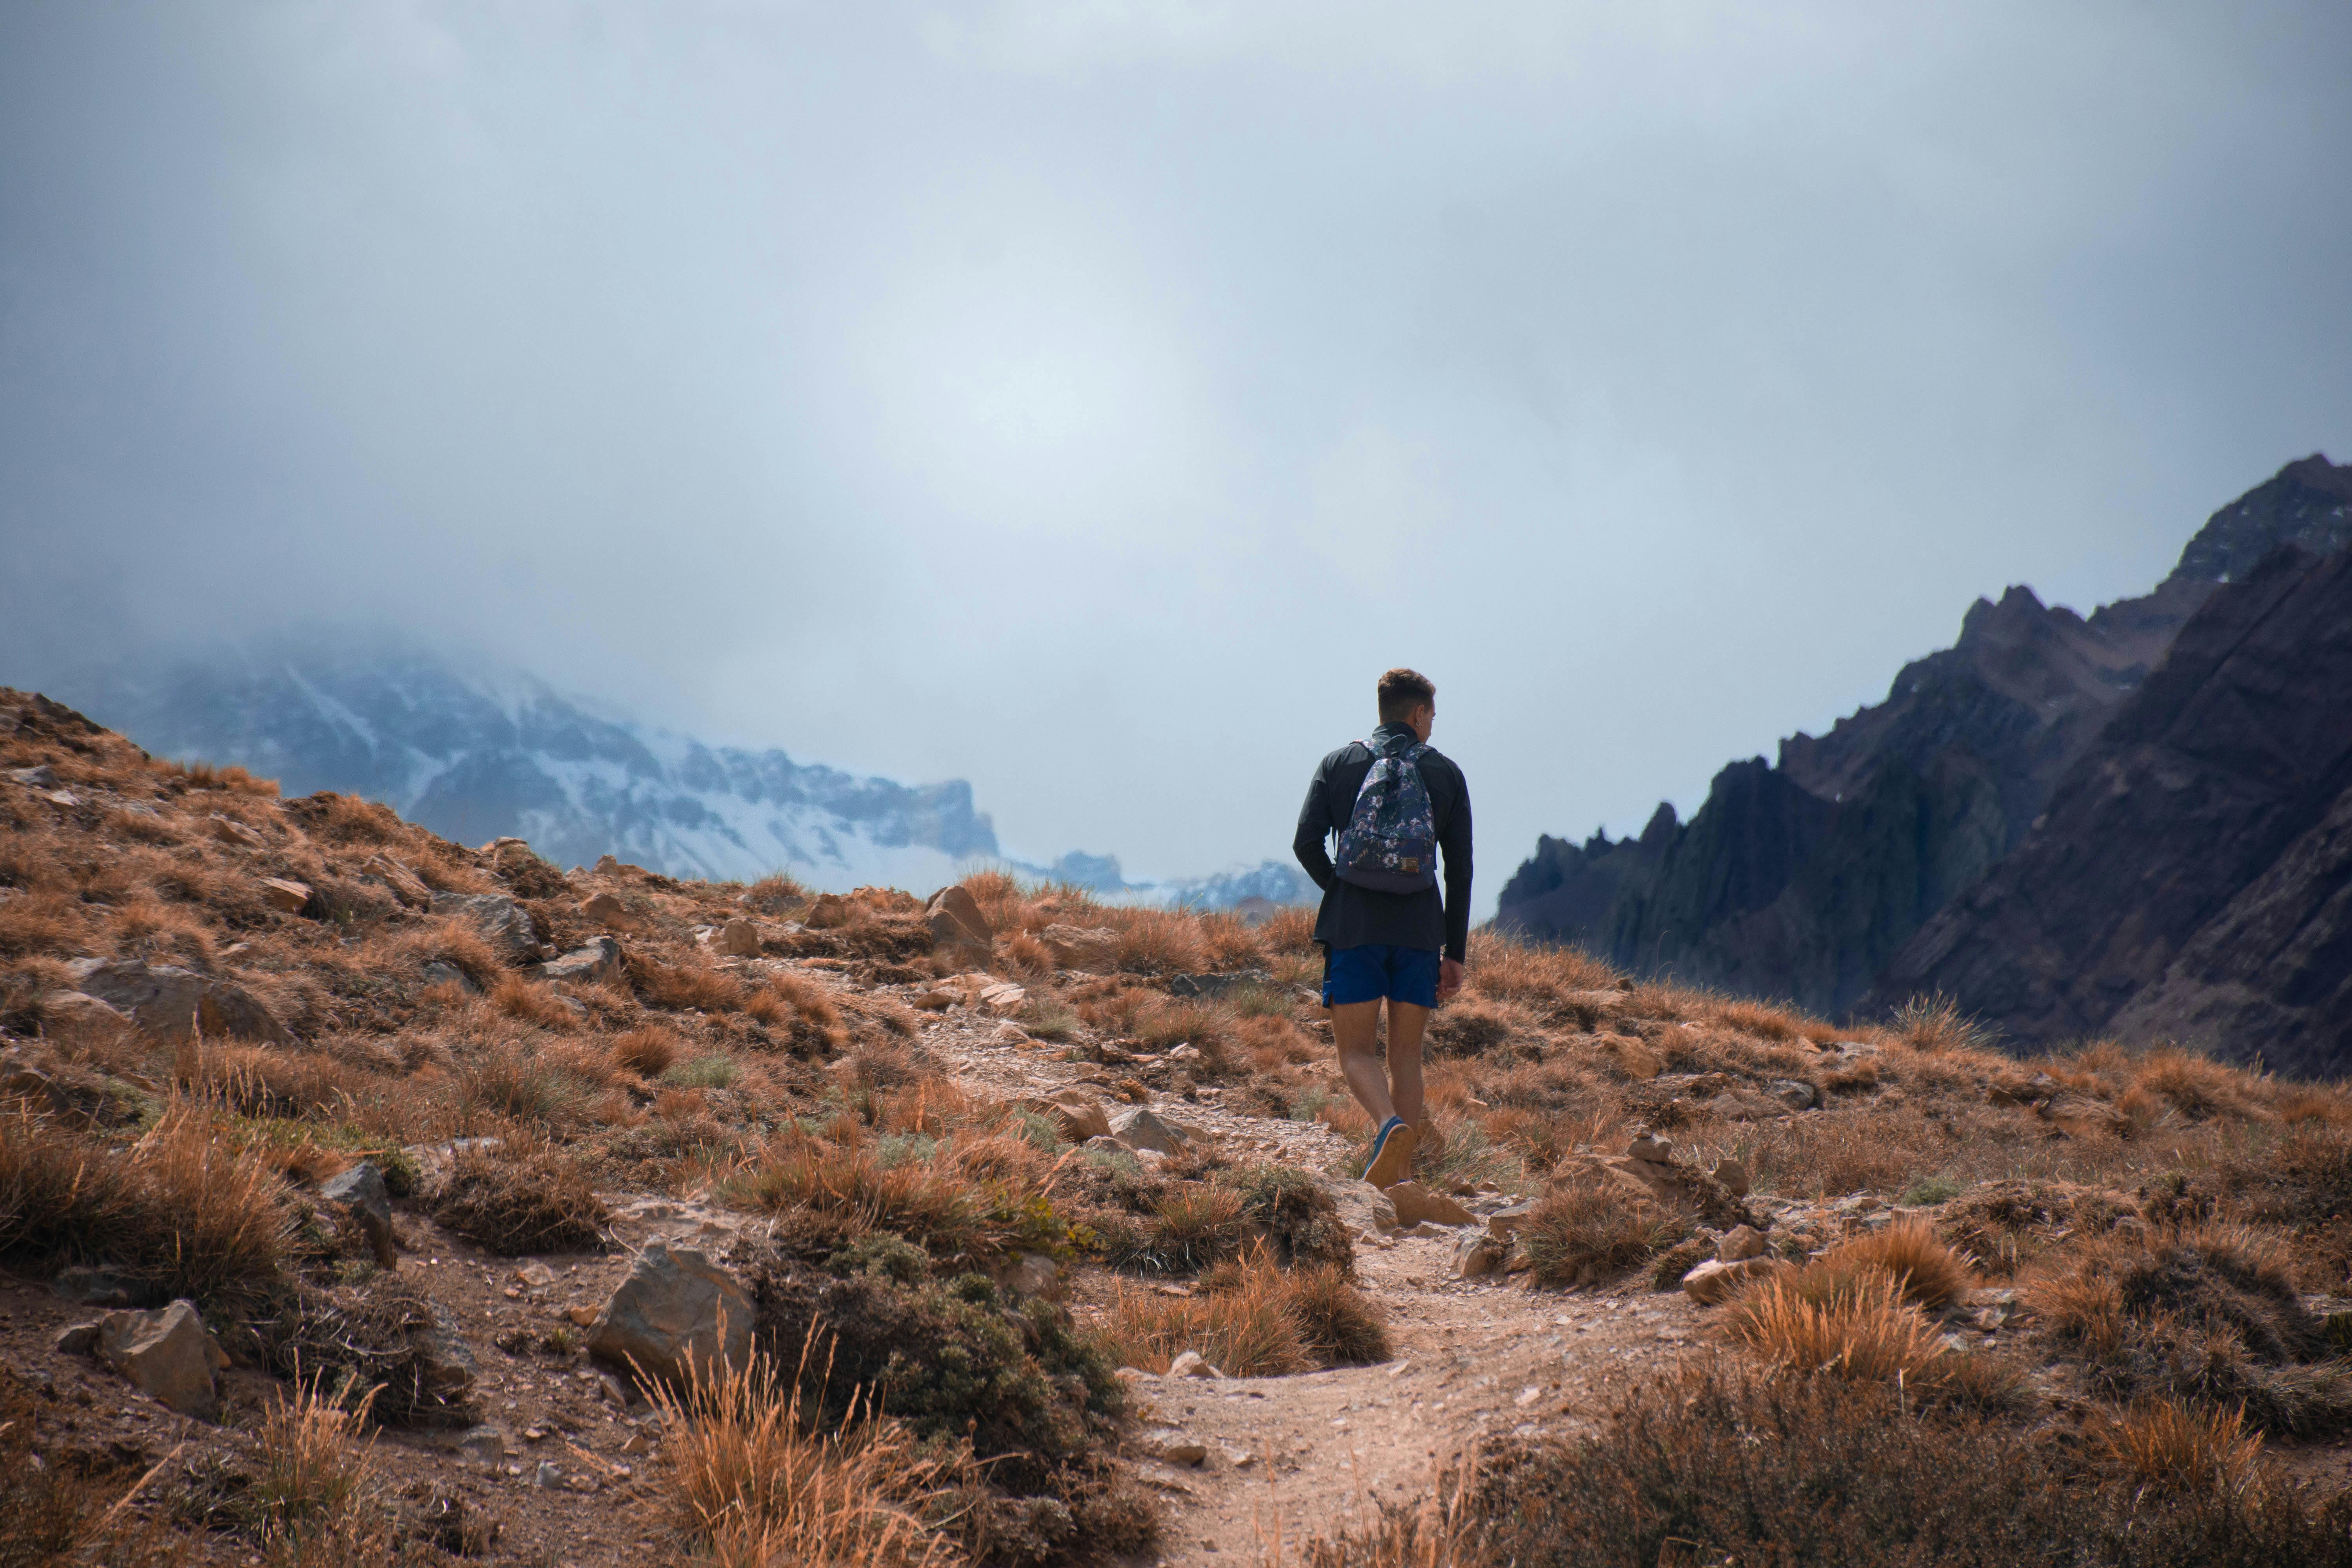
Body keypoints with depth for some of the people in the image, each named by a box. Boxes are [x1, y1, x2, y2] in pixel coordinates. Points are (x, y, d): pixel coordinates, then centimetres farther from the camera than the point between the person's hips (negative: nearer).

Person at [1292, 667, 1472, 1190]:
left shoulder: (1339, 764, 5)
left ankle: (1391, 1126, -26)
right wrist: (1454, 952, 8)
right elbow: (1460, 869, 4)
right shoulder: (1446, 773, 6)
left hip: (1353, 928, -1)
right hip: (1420, 930, 1)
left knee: (1356, 1051, 3)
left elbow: (1306, 843, -3)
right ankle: (1397, 1177, 7)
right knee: (1406, 1055, 11)